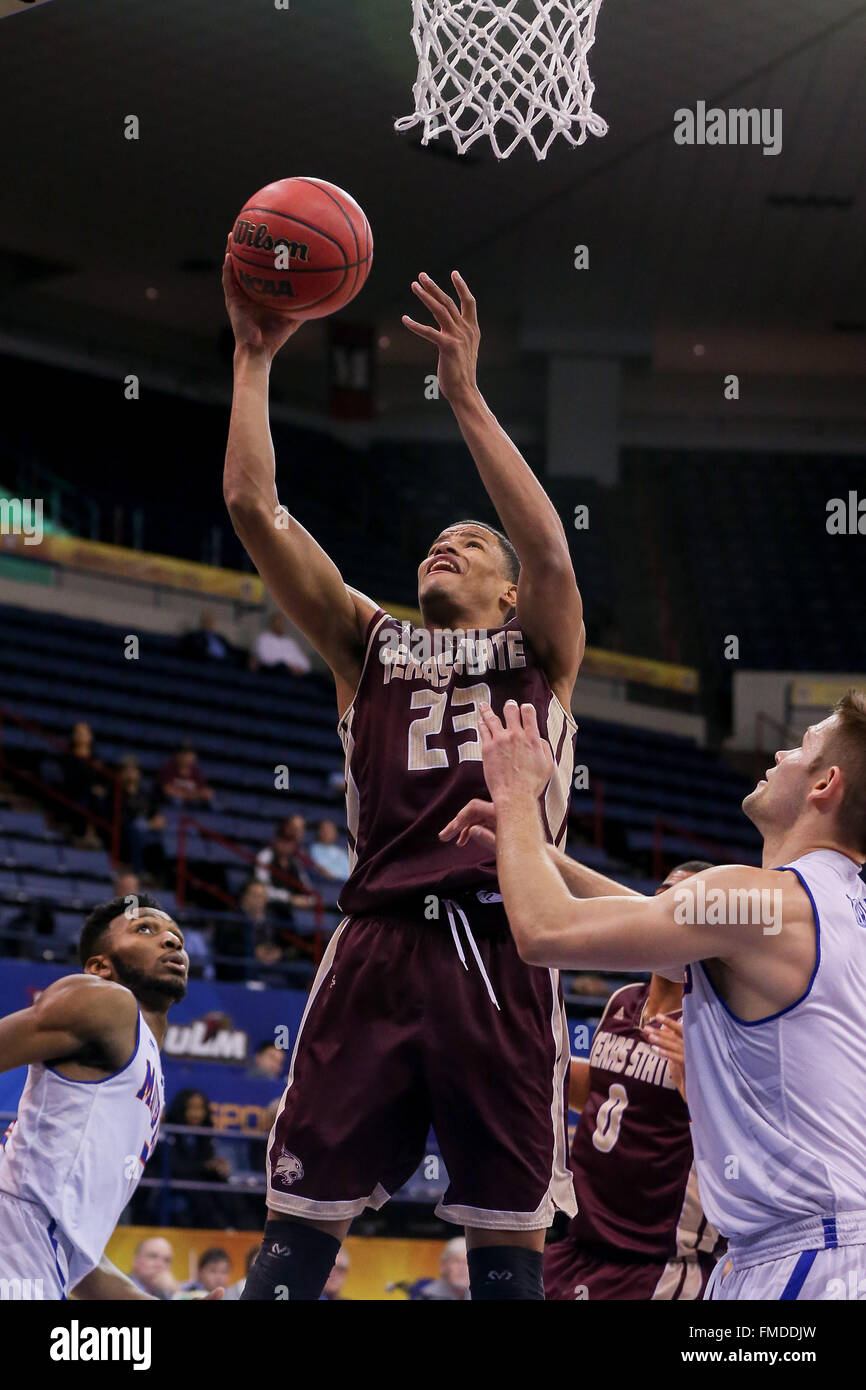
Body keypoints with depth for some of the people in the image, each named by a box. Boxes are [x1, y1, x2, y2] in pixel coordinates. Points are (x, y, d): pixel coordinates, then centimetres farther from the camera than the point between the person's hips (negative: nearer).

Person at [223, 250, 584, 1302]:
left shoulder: (538, 650, 16)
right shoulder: (369, 644, 20)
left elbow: (549, 551, -7)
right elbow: (253, 507, 10)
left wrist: (465, 395, -10)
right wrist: (254, 358, 5)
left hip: (499, 947, -1)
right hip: (379, 940, 1)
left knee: (507, 1235, 1)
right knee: (301, 1226, -3)